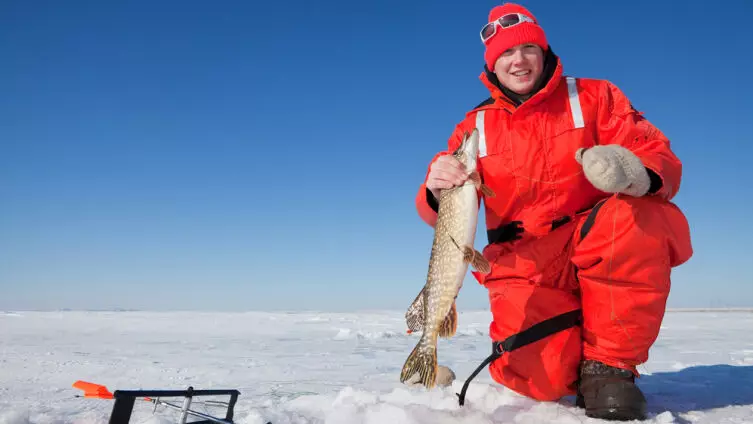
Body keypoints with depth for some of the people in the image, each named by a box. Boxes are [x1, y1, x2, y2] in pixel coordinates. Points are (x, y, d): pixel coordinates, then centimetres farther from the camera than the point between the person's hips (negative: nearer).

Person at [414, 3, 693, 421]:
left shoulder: (595, 97, 5)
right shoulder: (475, 127, 8)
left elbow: (664, 161, -6)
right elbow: (441, 214, 5)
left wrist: (639, 172, -31)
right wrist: (436, 192, -21)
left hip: (601, 252, 0)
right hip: (526, 268, 0)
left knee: (637, 216, -34)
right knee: (544, 380, -24)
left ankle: (609, 365, -16)